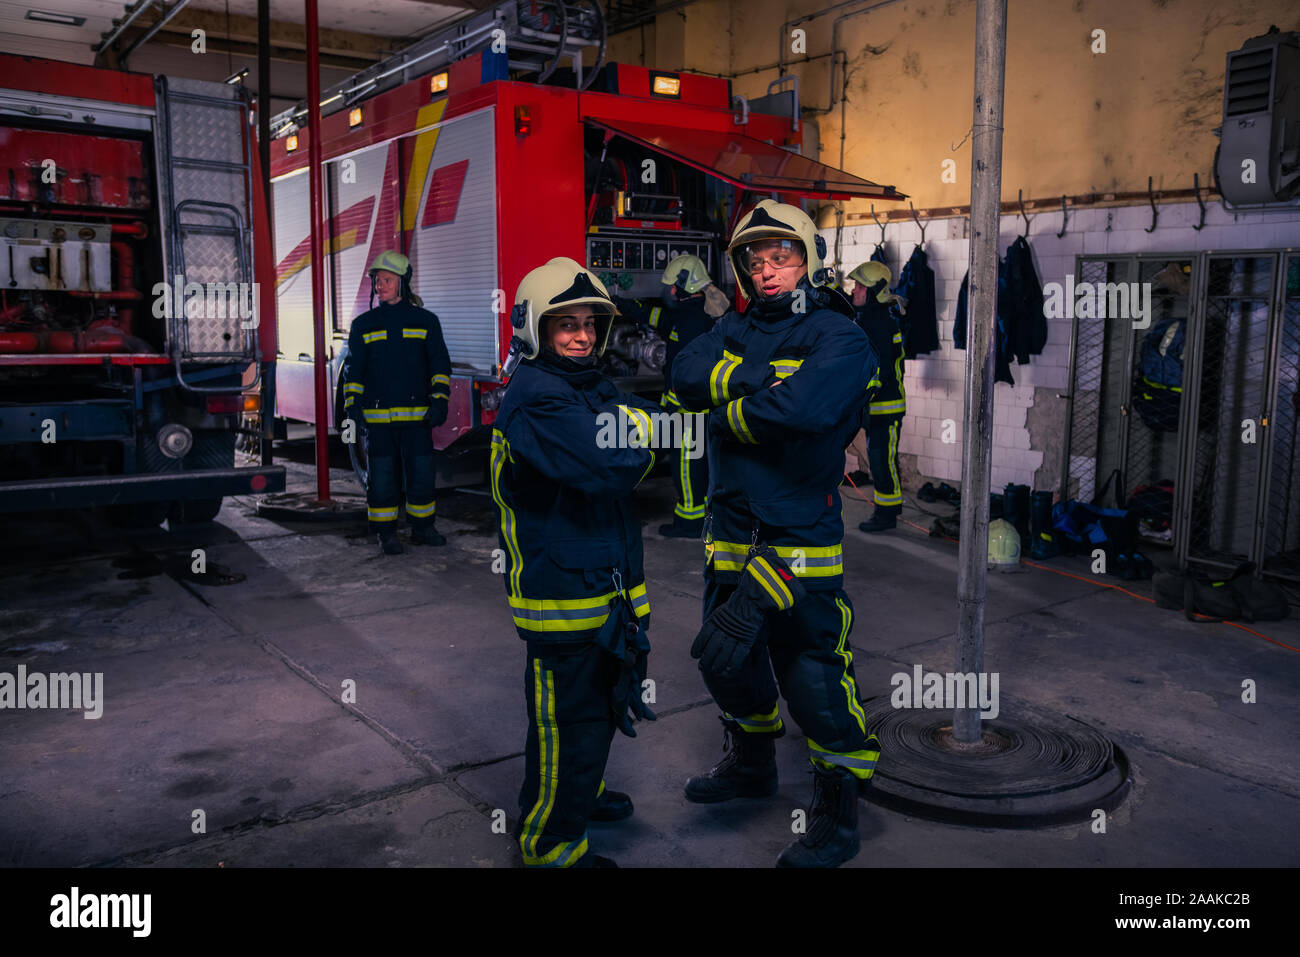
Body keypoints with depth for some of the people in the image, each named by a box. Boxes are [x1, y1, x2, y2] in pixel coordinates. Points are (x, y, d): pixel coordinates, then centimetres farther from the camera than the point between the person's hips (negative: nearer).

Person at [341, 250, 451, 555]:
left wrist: (439, 401, -3)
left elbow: (440, 363, 7)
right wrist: (352, 406, -1)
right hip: (377, 417, 0)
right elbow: (353, 368, 9)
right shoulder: (363, 325, 9)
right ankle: (386, 533, 12)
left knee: (421, 472, 1)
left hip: (417, 415, 0)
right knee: (382, 475, 1)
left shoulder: (425, 321, 7)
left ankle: (422, 527, 17)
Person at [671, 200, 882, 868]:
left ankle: (837, 812, 18)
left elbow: (802, 409, -28)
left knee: (813, 674, -3)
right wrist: (762, 376, -20)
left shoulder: (838, 337, -10)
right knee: (728, 656, 21)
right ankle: (751, 763, 46)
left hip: (800, 541, -7)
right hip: (730, 532, 7)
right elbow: (687, 377, -8)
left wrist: (728, 415, -12)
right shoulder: (736, 330, 11)